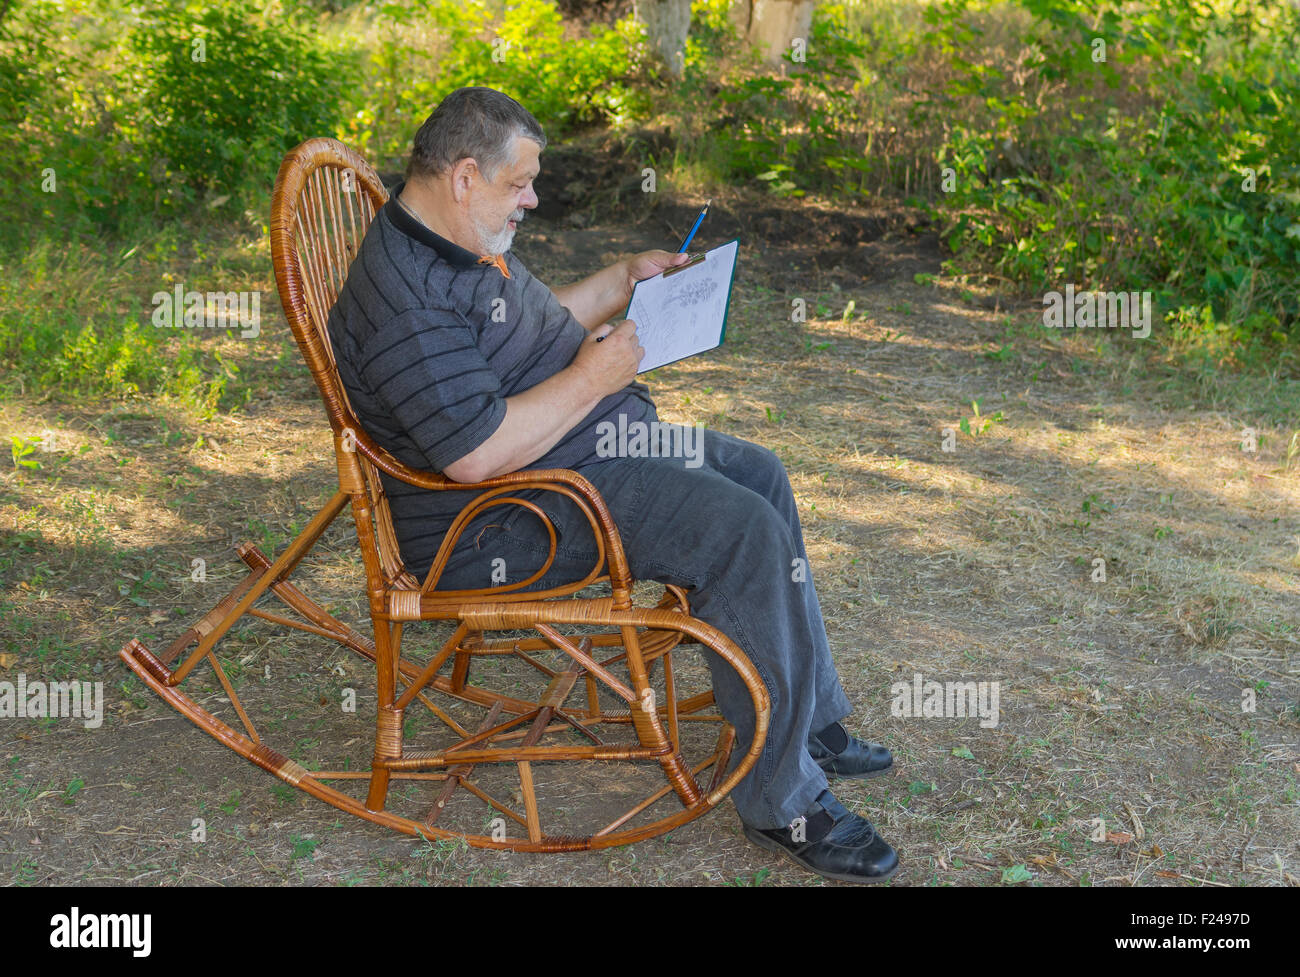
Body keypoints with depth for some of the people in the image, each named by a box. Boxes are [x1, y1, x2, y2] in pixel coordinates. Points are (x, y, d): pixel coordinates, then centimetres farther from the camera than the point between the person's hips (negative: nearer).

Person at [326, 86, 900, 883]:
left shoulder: (467, 246, 11)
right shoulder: (404, 298, -24)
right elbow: (478, 454, -32)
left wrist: (623, 282, 20)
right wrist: (595, 376, -21)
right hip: (508, 520, -12)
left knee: (759, 474, 14)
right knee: (745, 530, -22)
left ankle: (813, 721, 22)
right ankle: (784, 802, -12)